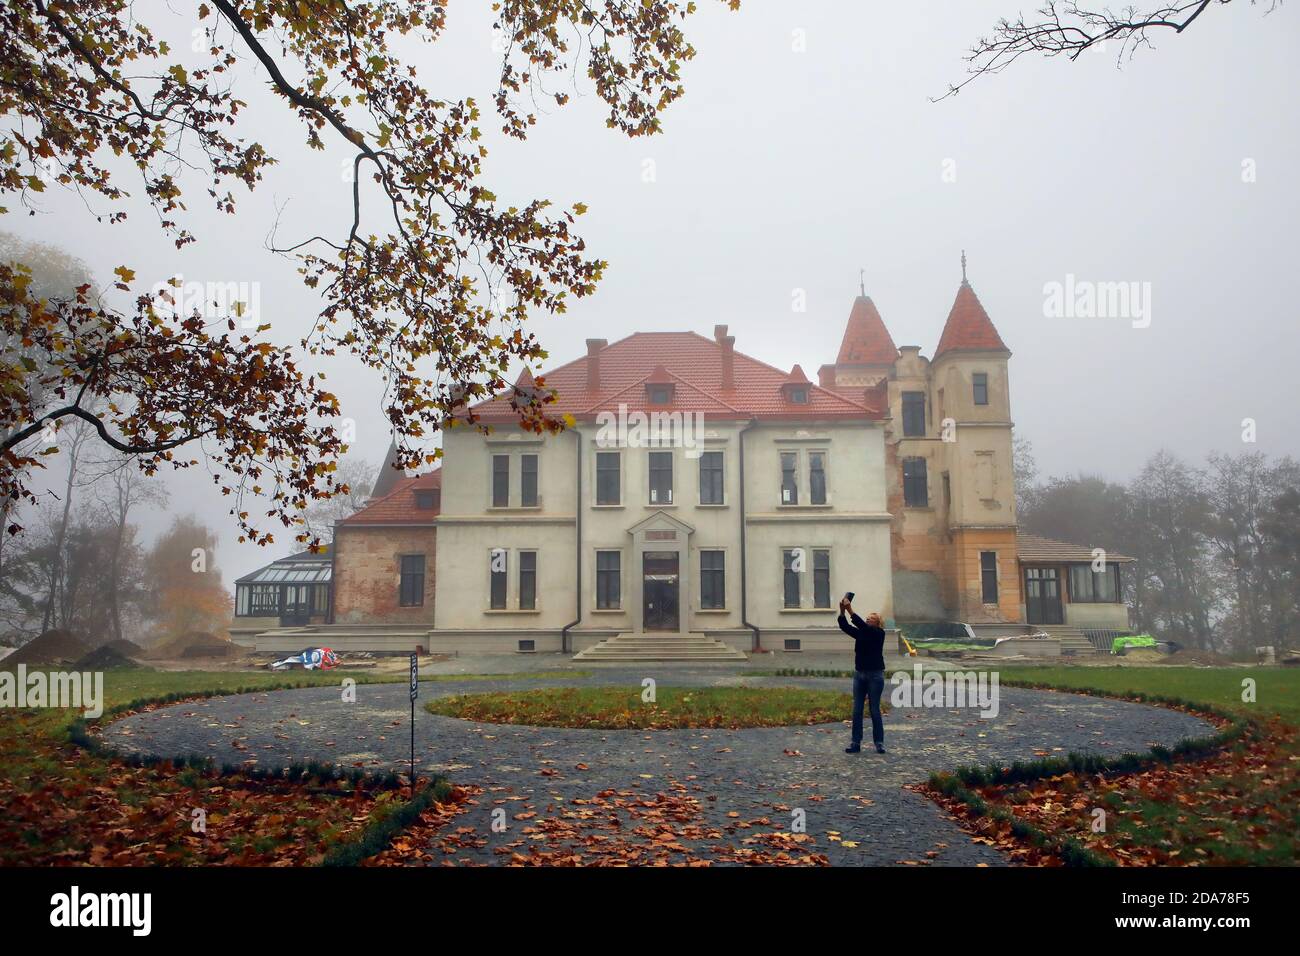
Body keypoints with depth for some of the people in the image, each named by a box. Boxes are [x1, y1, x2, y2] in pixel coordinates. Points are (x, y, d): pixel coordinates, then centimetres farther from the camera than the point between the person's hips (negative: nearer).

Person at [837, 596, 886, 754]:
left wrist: (850, 610, -29)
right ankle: (856, 743, 7)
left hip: (875, 675, -5)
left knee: (875, 710, 0)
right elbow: (845, 627, -4)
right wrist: (842, 611, -19)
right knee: (856, 710, 4)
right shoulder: (860, 634, 9)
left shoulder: (879, 633, -7)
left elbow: (862, 626, -23)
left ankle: (879, 743, 11)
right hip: (859, 674, 6)